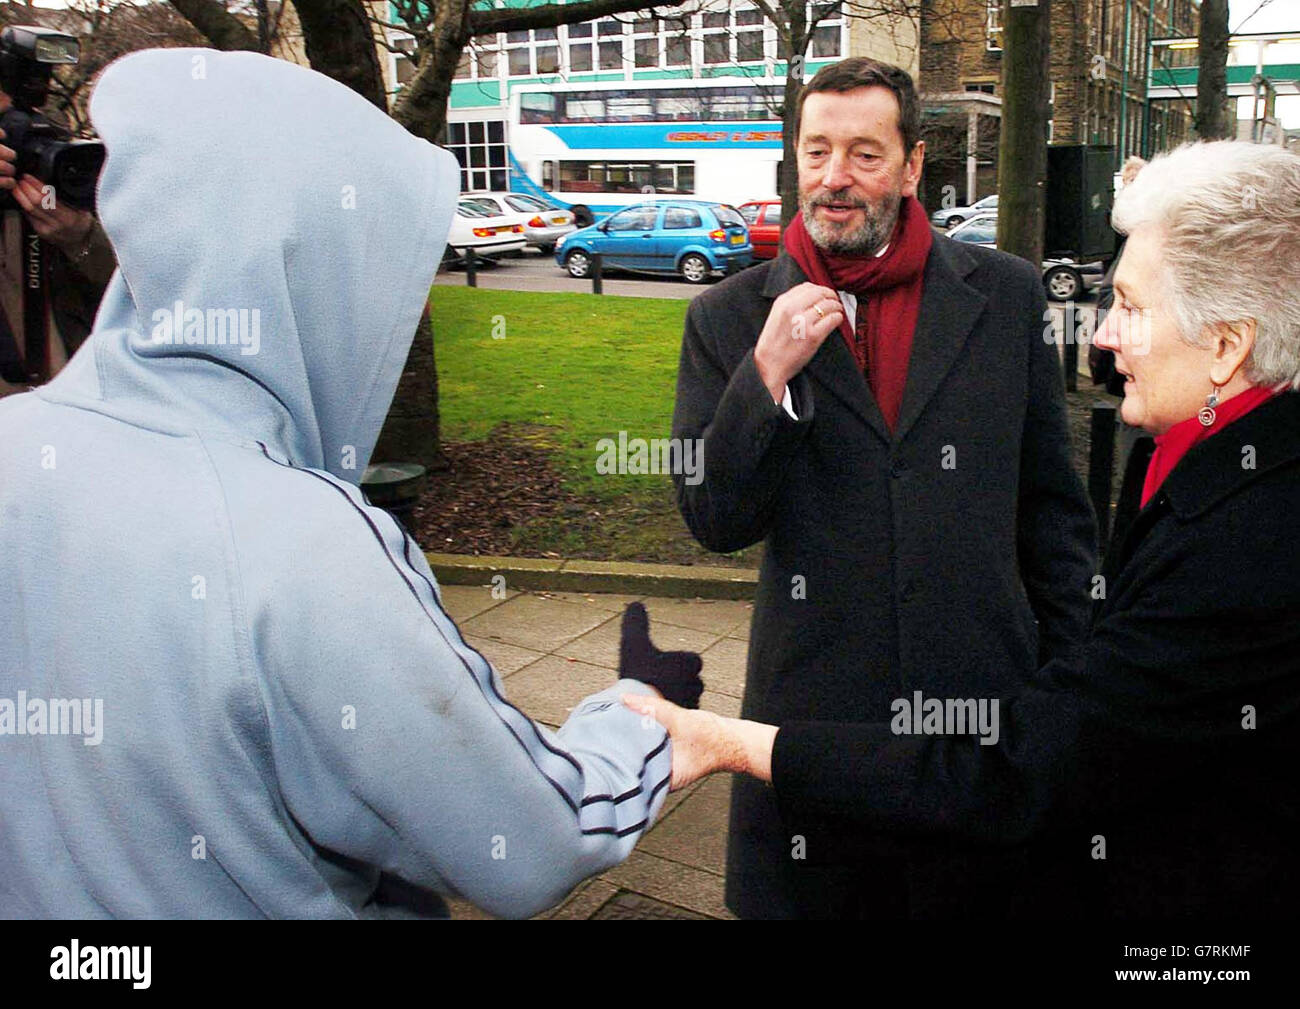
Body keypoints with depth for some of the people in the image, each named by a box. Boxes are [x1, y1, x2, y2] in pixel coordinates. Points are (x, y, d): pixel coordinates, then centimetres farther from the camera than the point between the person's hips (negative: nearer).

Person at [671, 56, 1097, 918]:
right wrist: (767, 376, -19)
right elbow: (715, 523, -5)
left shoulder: (1007, 296, 0)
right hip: (813, 707, 0)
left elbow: (1054, 509, 7)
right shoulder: (729, 318, -2)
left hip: (985, 703, 1)